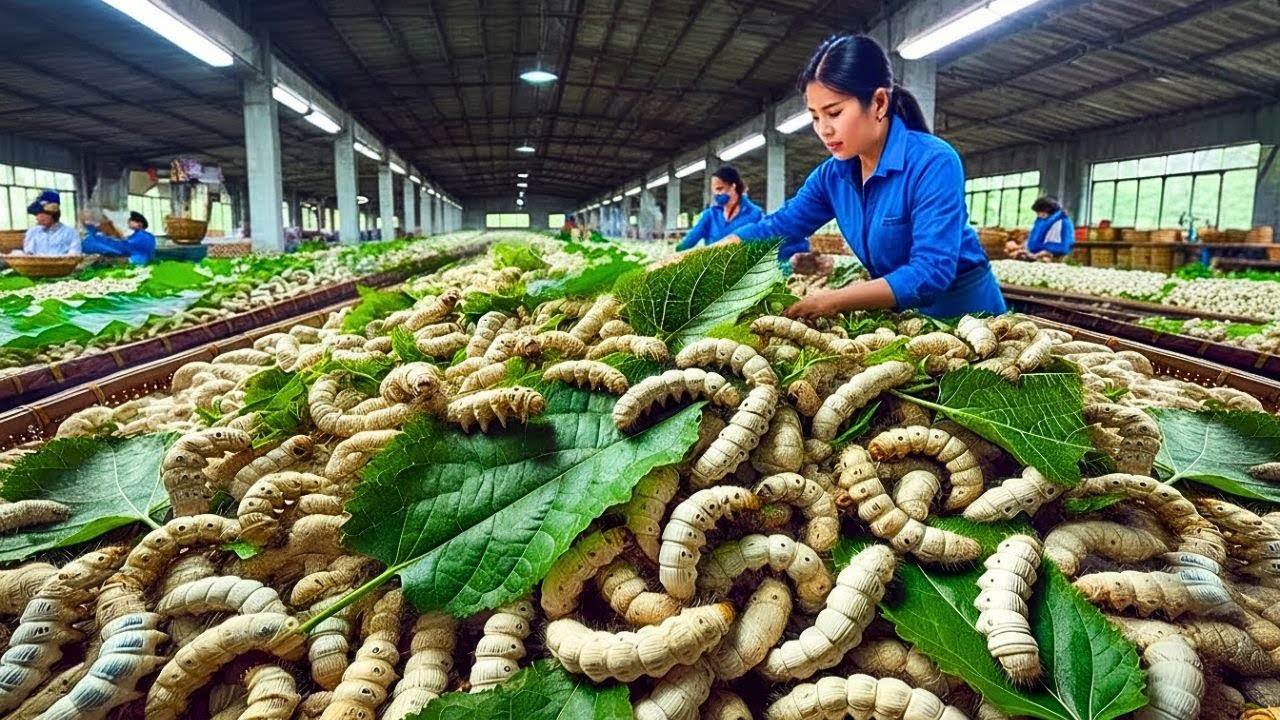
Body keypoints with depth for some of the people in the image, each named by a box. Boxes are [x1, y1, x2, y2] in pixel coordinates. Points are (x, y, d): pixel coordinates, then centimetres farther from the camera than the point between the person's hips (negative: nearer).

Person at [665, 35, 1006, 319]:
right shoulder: (832, 175, -4)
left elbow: (930, 273, -31)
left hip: (962, 311, -5)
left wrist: (831, 302, -39)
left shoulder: (933, 162, -24)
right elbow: (777, 227, 0)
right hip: (901, 312, 5)